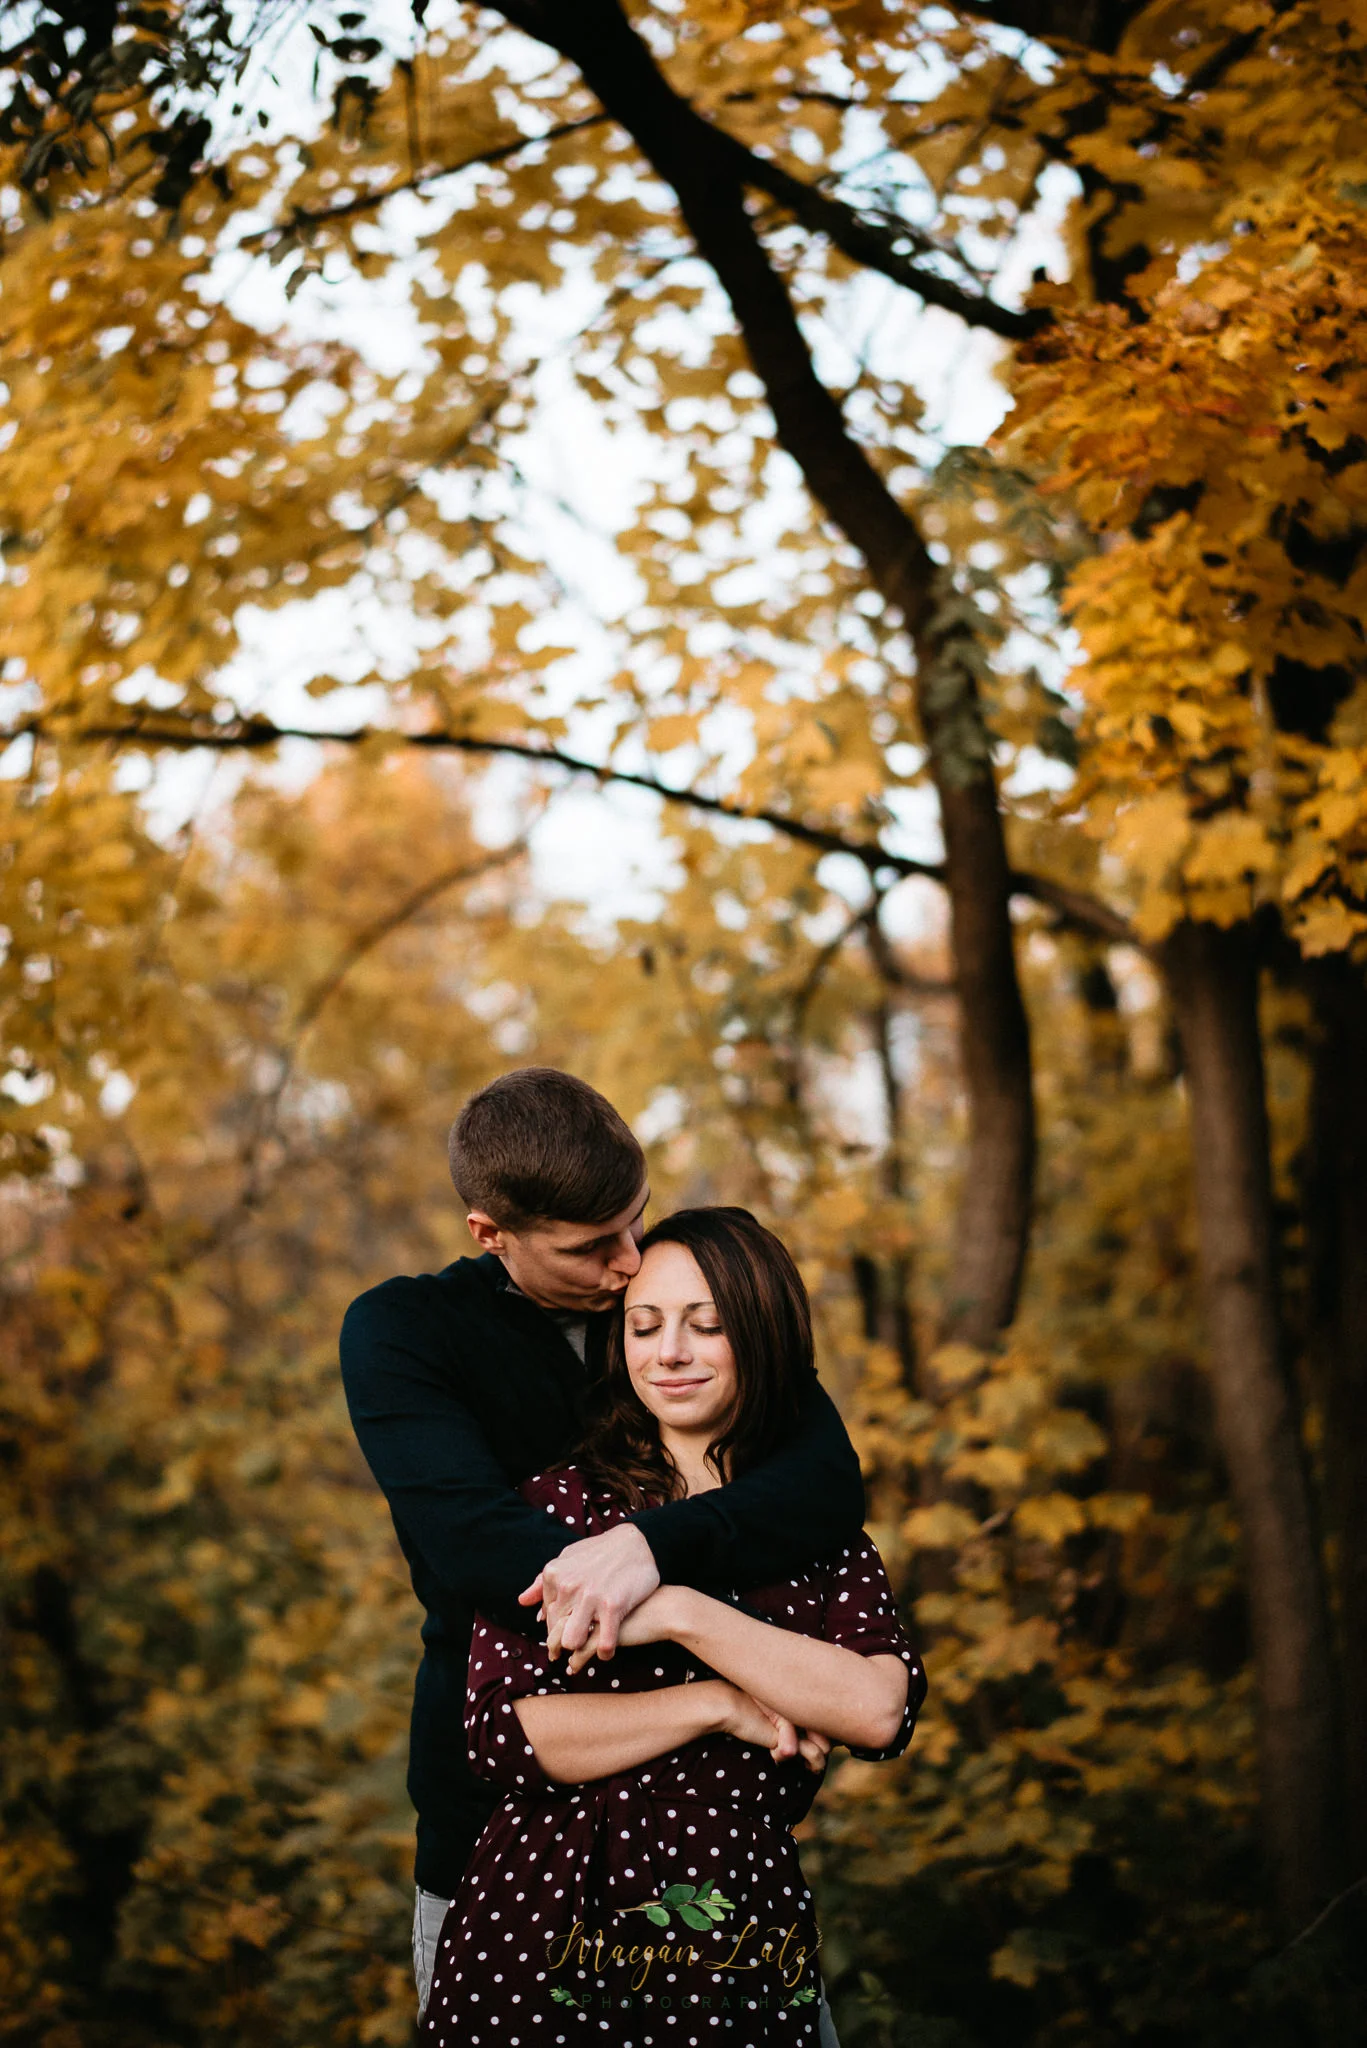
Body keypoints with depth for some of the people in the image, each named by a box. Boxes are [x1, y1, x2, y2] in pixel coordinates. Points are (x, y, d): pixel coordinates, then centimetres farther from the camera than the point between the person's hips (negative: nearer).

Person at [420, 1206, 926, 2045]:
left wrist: (681, 1613, -20)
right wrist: (719, 1707, -15)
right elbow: (503, 1732, -11)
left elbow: (881, 1710, -14)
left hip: (745, 1962, 1)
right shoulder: (560, 1501, -2)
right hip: (548, 1950, -1)